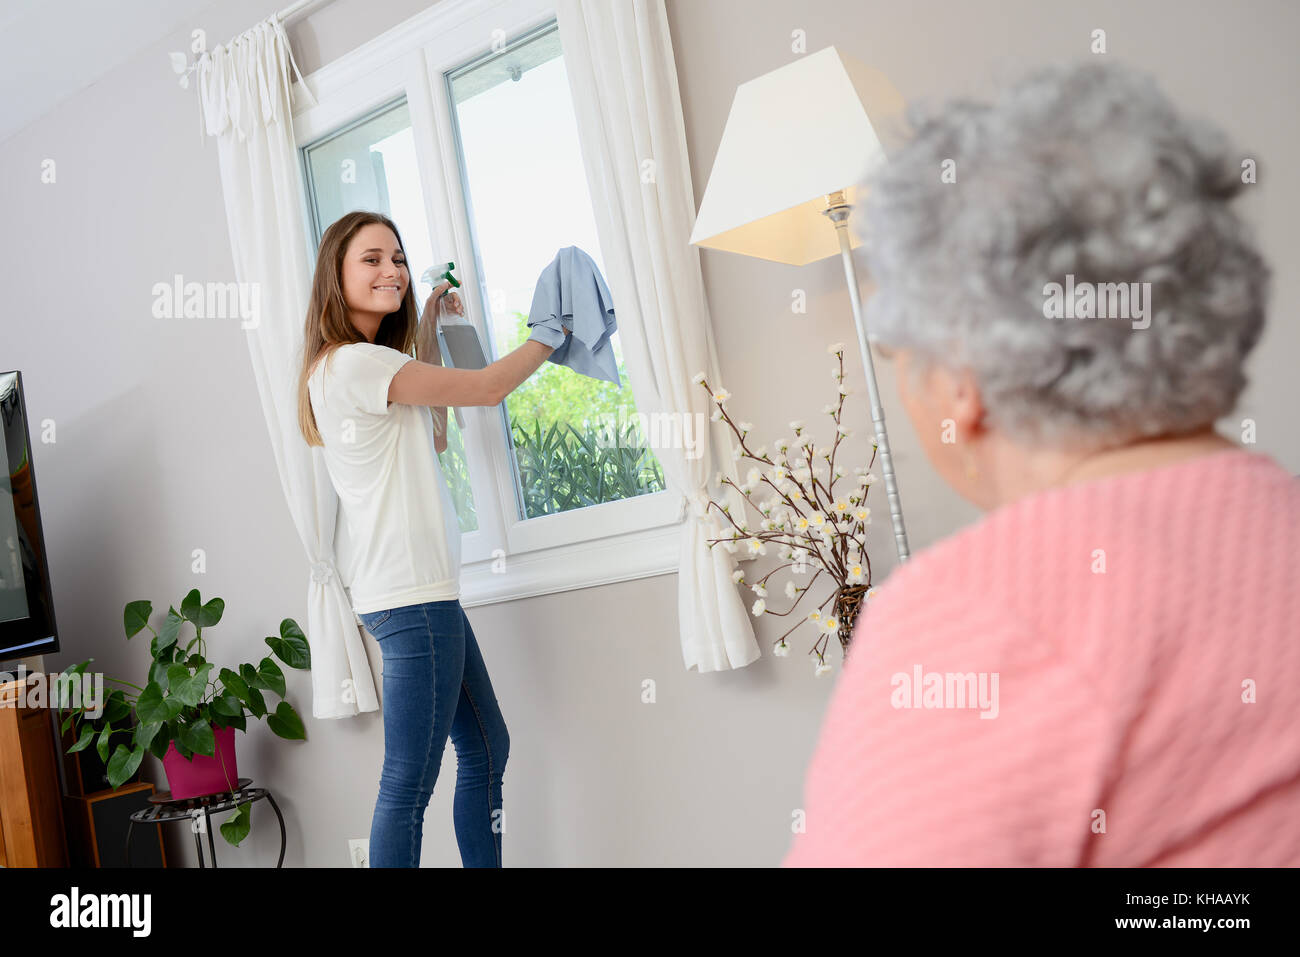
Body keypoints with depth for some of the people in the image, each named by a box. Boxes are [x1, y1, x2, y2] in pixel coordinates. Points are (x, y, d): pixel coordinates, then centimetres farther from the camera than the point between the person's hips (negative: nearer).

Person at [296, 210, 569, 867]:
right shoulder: (354, 364, -14)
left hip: (423, 591, 11)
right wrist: (557, 328, 3)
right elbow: (488, 388, -13)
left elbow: (435, 437, 24)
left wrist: (428, 332, 22)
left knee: (486, 751, 17)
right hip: (411, 597, -11)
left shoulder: (359, 366, 17)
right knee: (410, 783, -6)